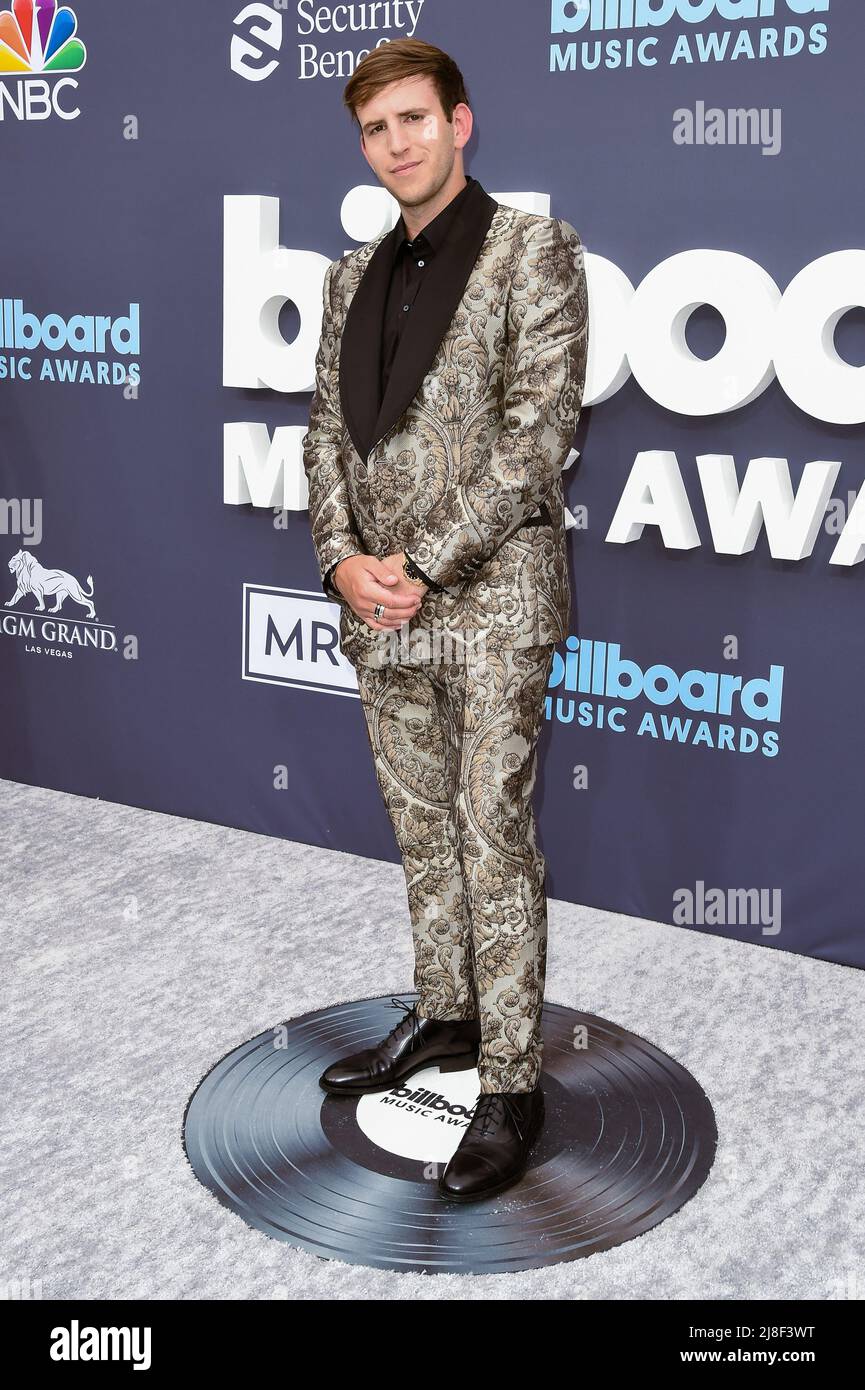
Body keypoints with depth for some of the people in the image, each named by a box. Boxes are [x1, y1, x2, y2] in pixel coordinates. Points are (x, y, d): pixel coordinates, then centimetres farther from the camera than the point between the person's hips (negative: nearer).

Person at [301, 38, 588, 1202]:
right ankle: (443, 1015, 33)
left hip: (490, 596, -6)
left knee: (495, 836, -2)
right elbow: (328, 429, 13)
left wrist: (422, 566, -16)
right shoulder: (355, 275, 14)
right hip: (380, 598, 6)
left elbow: (539, 432, -13)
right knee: (421, 827, 16)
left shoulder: (534, 250, -4)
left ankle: (512, 1083, 10)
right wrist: (343, 558, -4)